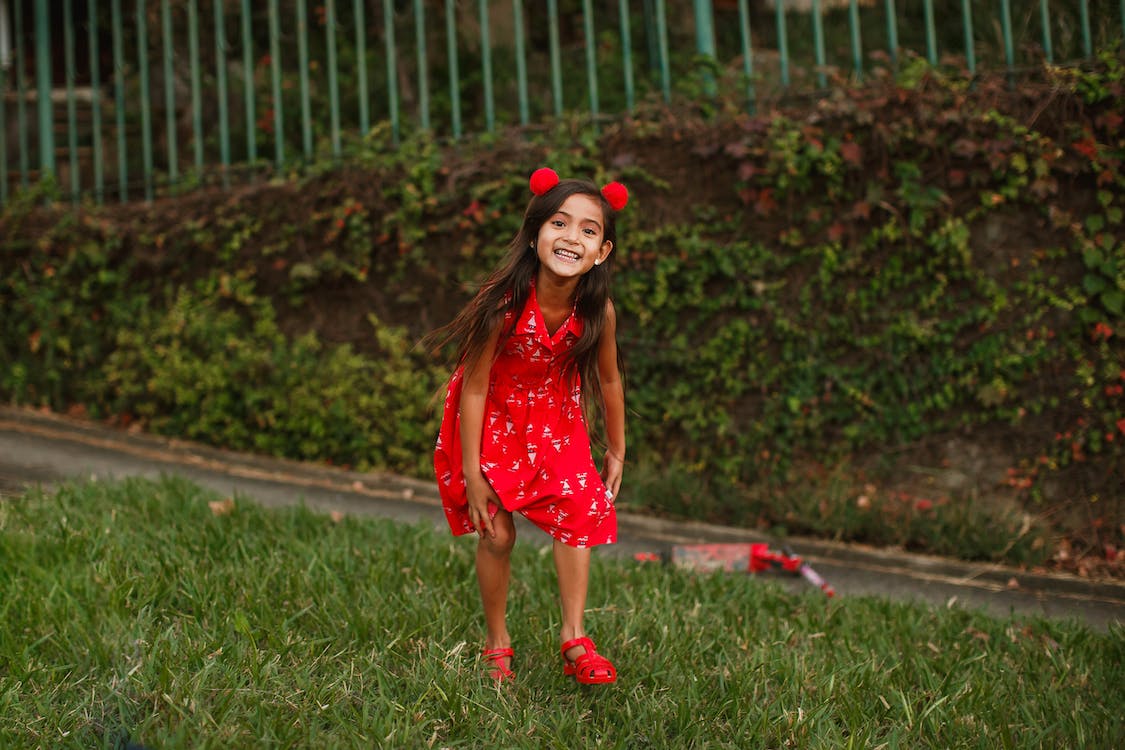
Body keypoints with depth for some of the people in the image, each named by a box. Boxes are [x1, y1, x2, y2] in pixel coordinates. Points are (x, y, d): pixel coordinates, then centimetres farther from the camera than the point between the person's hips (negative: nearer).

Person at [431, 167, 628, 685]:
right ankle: (497, 643, 19)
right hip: (494, 418, -3)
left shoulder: (598, 311, -24)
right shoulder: (503, 303, -34)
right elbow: (474, 388, -23)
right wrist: (472, 473, -18)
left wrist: (617, 451, 7)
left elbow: (609, 379, -5)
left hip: (556, 419, 3)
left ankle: (574, 638, 8)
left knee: (578, 512, -6)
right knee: (496, 534, 1)